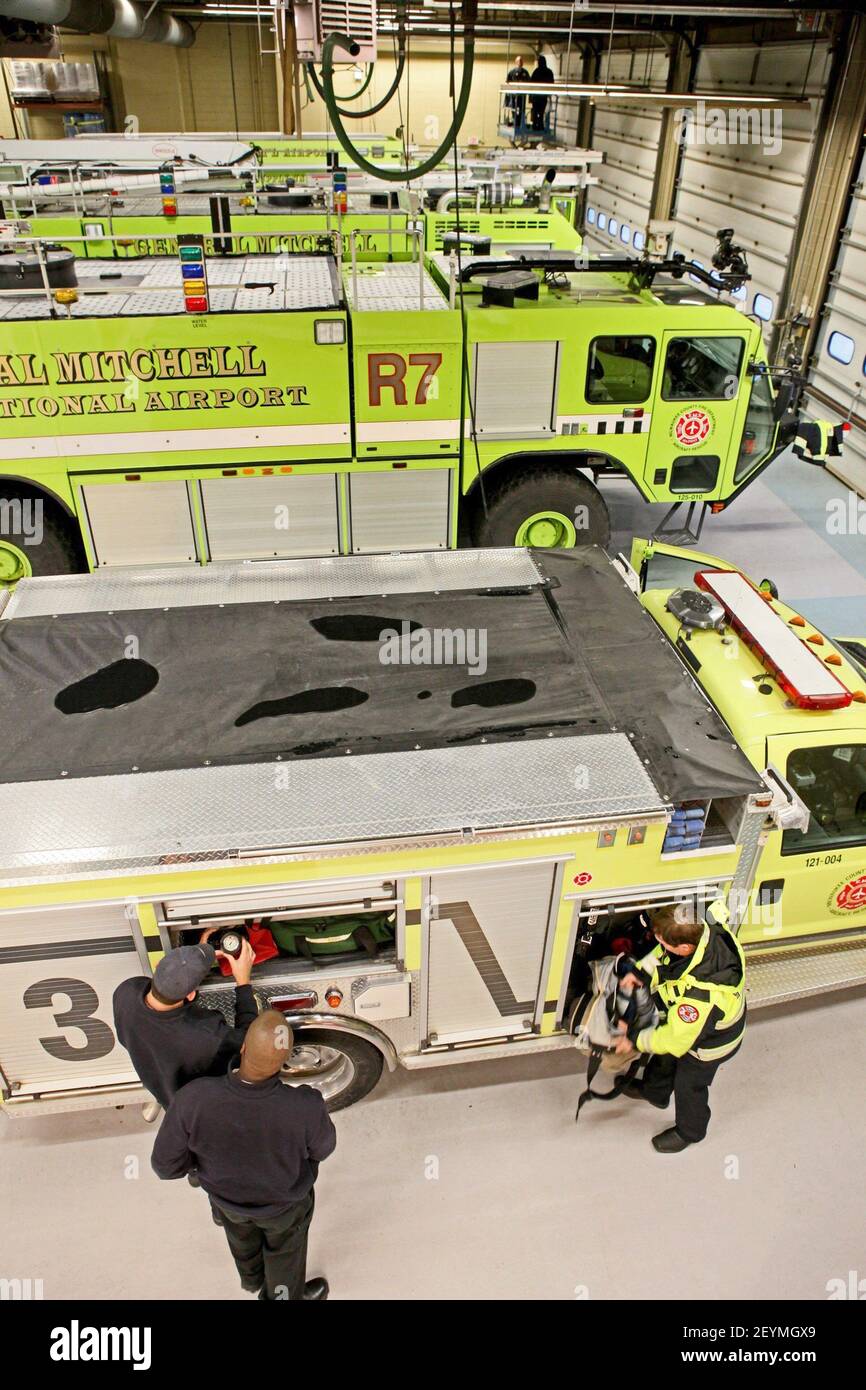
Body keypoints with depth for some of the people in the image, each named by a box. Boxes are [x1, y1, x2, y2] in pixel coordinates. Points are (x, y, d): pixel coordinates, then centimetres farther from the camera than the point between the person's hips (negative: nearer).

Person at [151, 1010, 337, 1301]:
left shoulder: (194, 1099, -42)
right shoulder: (305, 1109, -44)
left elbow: (166, 1165, -23)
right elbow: (321, 1148, -19)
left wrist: (203, 1156, -4)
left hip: (227, 1195, 2)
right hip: (283, 1201, -2)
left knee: (242, 1235, 38)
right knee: (285, 1247, 33)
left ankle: (252, 1278, 68)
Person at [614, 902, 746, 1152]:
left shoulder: (700, 994, -49)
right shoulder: (704, 929, -31)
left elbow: (675, 1038, -31)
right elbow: (662, 954, -7)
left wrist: (635, 1040, -18)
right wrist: (641, 972, -15)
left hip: (708, 1042, -7)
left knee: (689, 1085, 22)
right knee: (664, 1059, 32)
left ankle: (689, 1132, 53)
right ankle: (654, 1092, 63)